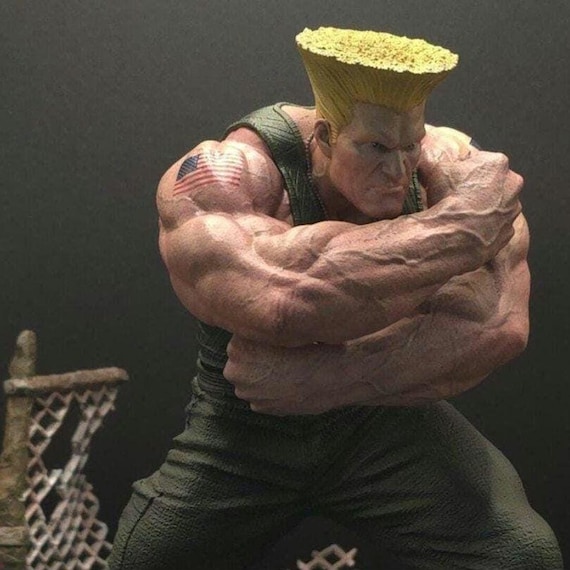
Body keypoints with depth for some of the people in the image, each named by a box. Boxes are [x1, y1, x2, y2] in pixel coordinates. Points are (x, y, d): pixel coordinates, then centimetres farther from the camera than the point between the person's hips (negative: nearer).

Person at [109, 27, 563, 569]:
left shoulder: (450, 166, -14)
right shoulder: (224, 177, -22)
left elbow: (500, 325, -25)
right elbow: (282, 301, -43)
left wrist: (334, 375, -30)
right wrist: (457, 228, -35)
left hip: (388, 410, 1)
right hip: (247, 429, 0)